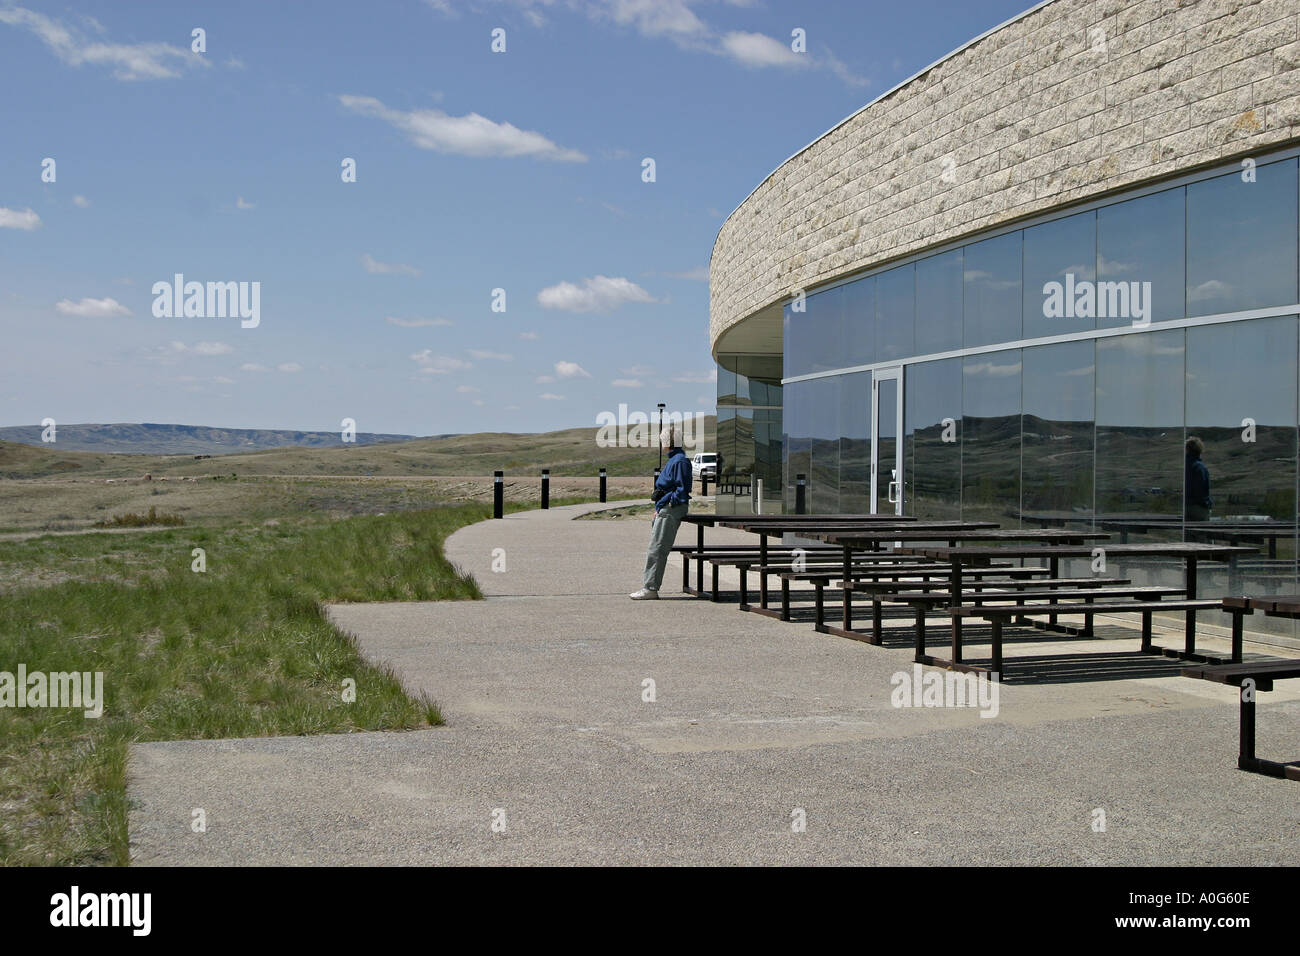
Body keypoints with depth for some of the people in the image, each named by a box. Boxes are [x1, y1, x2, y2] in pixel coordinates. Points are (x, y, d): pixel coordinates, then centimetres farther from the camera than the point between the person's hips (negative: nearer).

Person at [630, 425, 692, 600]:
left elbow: (682, 490, -18)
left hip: (671, 510, -10)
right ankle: (649, 586, 12)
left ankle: (650, 589, -8)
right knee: (656, 550, 10)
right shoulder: (673, 459, 18)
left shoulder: (680, 461, -13)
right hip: (665, 510, 10)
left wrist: (663, 504, -16)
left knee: (656, 550, -9)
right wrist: (659, 508, 13)